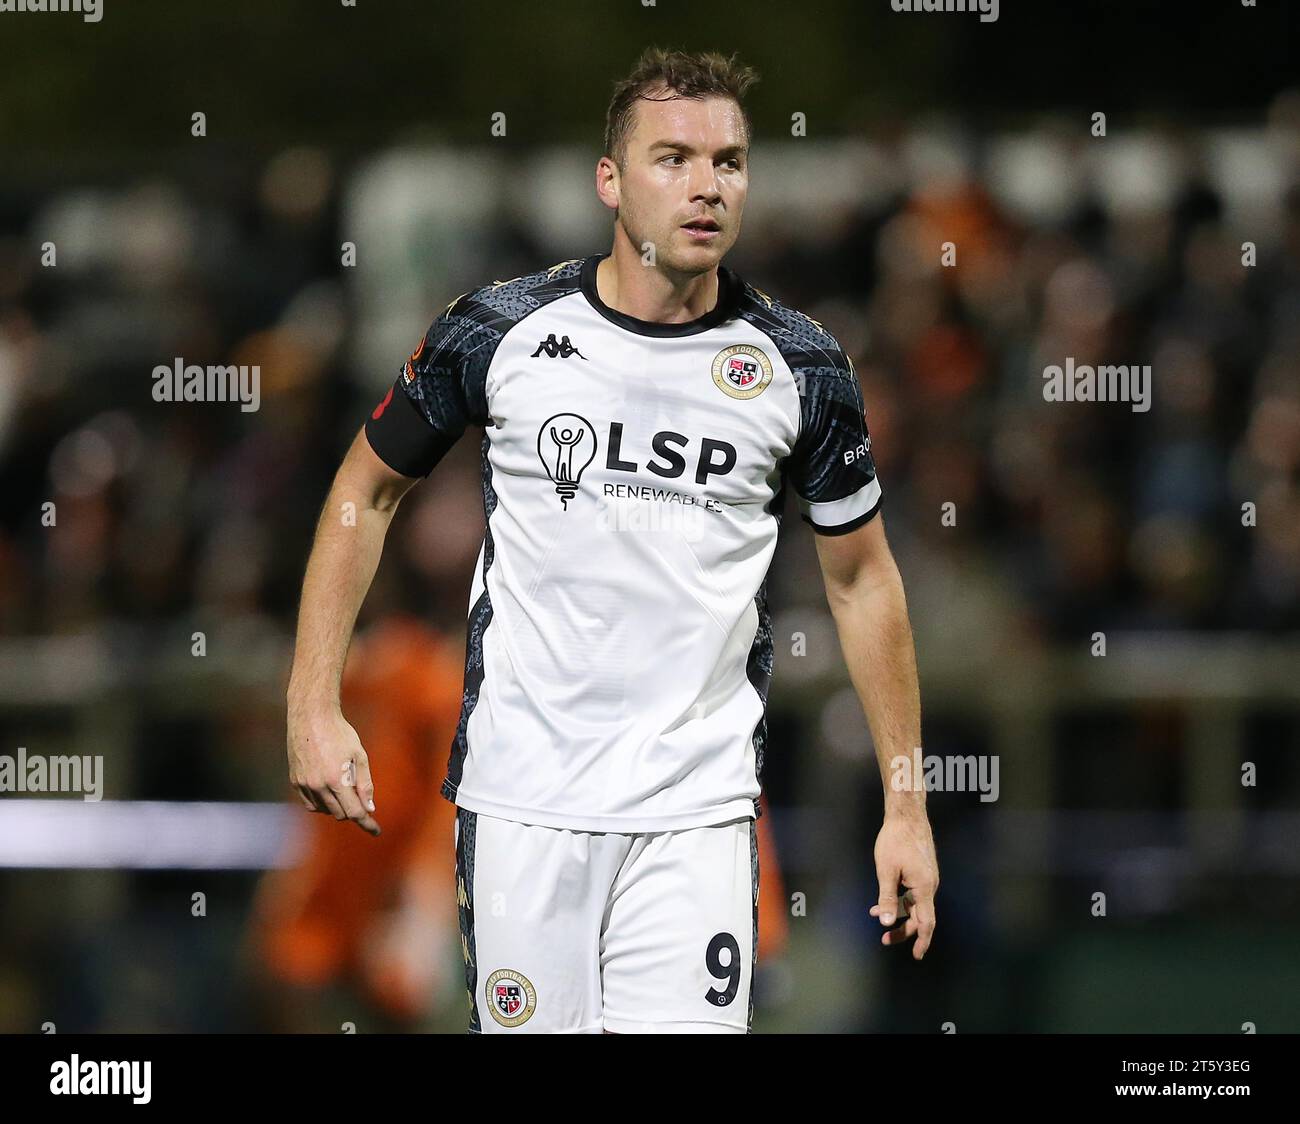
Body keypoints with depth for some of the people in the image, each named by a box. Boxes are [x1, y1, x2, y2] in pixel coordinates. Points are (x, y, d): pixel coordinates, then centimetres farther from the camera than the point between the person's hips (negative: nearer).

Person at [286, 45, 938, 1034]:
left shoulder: (801, 367, 0)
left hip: (699, 808, 0)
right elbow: (368, 490, 11)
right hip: (522, 794, 0)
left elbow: (864, 580, 12)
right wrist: (315, 707, 3)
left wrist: (906, 804, 10)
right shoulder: (497, 332, -2)